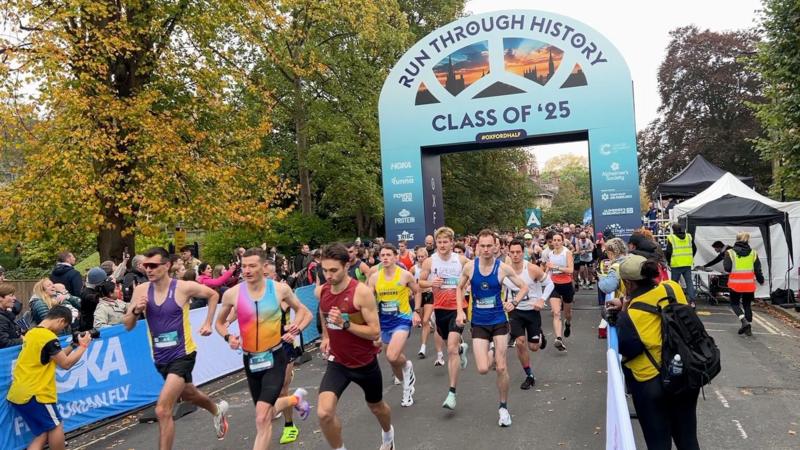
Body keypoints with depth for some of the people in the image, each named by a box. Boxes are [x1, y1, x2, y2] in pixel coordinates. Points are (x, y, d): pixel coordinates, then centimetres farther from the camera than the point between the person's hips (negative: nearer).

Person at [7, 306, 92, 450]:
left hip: (17, 394, 9)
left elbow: (57, 357, 20)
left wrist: (73, 345, 15)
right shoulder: (48, 337, -16)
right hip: (33, 394, -9)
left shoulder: (31, 333, 12)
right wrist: (83, 345, 1)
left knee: (42, 434, 12)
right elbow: (66, 364, -9)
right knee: (56, 427, 7)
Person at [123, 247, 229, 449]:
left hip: (182, 355, -6)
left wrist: (208, 323, -1)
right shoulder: (141, 290, -5)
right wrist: (136, 311, -19)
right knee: (188, 394, 29)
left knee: (163, 410, -18)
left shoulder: (184, 287, -15)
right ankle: (217, 410, 59)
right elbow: (127, 325, 0)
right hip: (160, 358, 6)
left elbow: (213, 295, 2)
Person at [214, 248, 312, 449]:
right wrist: (228, 337, -12)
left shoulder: (280, 289, -11)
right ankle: (296, 399, 50)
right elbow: (219, 323, 9)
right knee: (266, 412, 19)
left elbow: (303, 311, 6)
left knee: (262, 419, -14)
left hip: (275, 357, -3)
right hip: (250, 359, 3)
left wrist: (296, 329, -14)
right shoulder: (232, 294, -9)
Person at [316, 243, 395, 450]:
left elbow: (375, 332, -22)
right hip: (337, 362, 3)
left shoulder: (362, 292, -24)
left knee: (376, 406, 22)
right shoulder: (321, 291, -8)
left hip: (365, 363, -3)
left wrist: (345, 324, -32)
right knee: (324, 413, -17)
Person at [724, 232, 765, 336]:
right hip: (749, 284, 3)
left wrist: (724, 262, 8)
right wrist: (761, 280, 19)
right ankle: (748, 327, 15)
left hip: (735, 284, -3)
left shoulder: (730, 253, -7)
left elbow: (727, 268, -12)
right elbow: (757, 270, 4)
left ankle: (744, 321, -12)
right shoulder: (753, 253, 2)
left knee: (734, 303, 11)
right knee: (747, 305, 16)